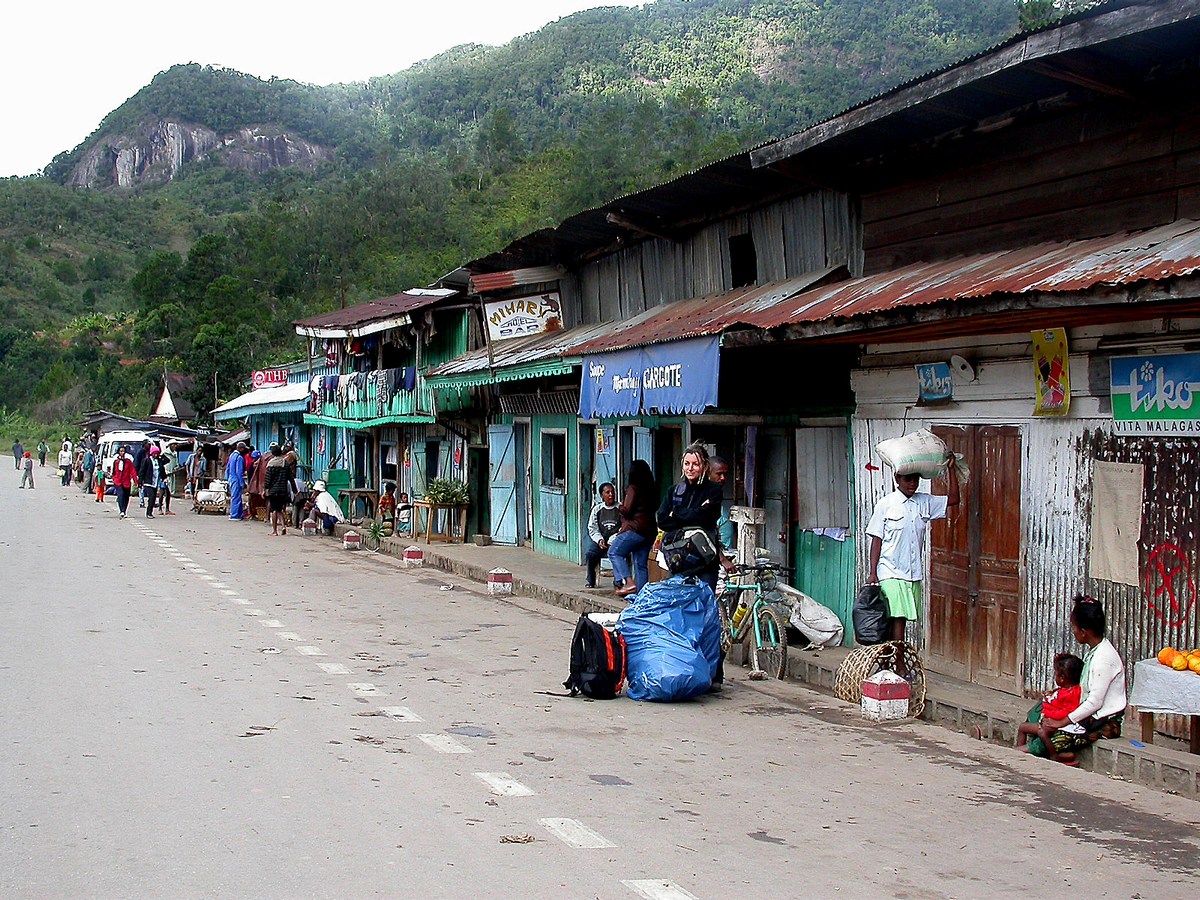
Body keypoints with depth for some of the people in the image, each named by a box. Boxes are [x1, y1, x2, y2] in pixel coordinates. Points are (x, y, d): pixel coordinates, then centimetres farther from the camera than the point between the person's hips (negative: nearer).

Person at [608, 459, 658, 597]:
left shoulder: (633, 488, -10)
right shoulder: (652, 489, 12)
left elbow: (626, 510, -12)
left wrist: (621, 506, 10)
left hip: (636, 528, -8)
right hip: (650, 529, 8)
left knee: (614, 552, -1)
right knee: (641, 564, 11)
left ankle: (628, 582, -16)